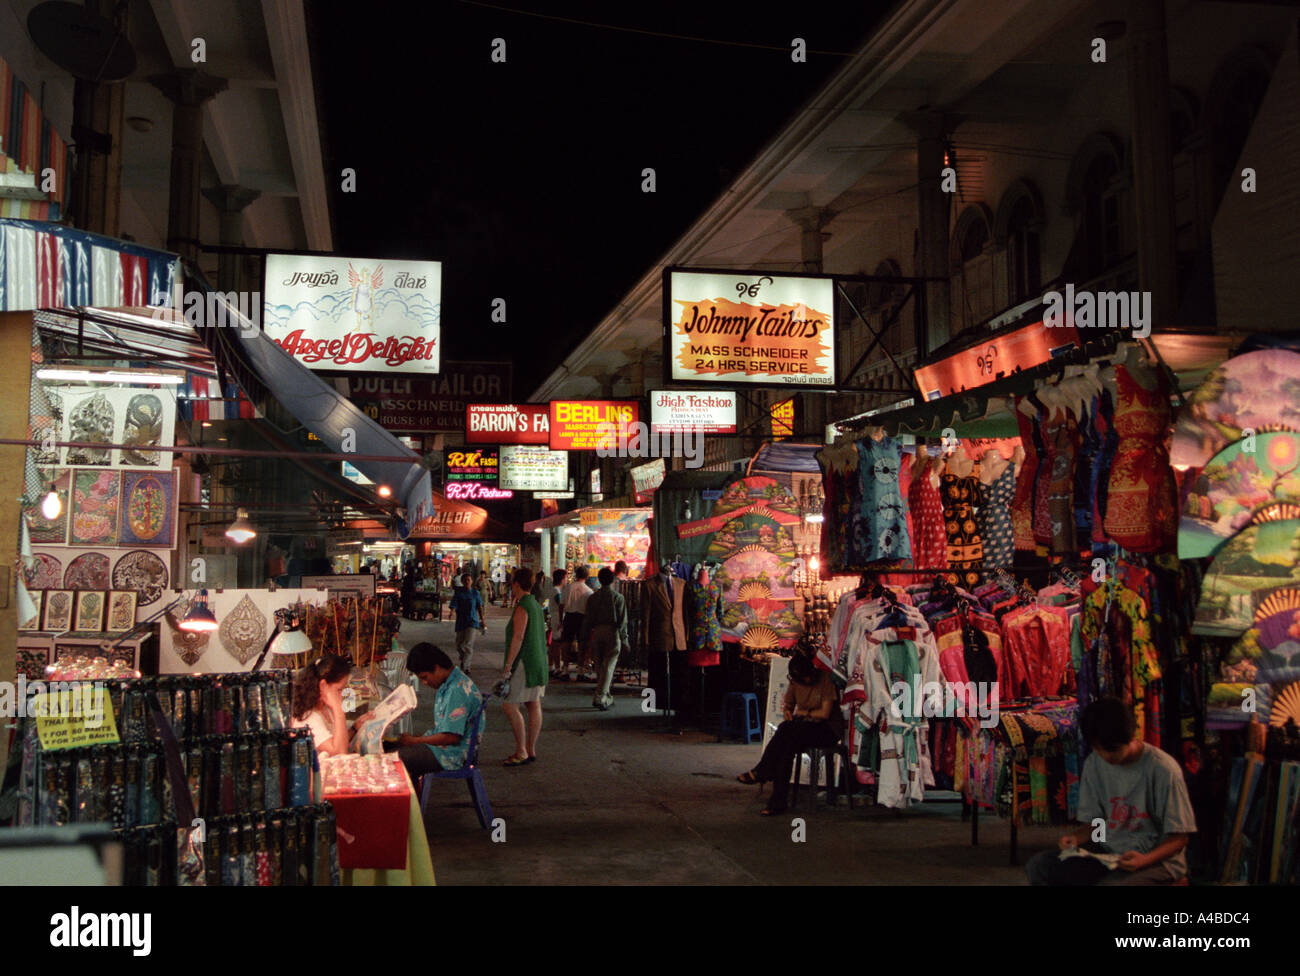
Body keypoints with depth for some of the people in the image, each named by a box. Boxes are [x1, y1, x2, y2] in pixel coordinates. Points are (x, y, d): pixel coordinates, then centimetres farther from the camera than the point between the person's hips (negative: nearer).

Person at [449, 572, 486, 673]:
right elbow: (454, 606, -9)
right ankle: (463, 660, 39)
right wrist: (452, 612, -33)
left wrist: (482, 621, 16)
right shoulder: (458, 593, 0)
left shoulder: (475, 593, 3)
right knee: (459, 645, 9)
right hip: (460, 622, 1)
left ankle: (465, 666, -10)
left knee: (468, 644, -15)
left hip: (472, 622, -1)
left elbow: (479, 607, 12)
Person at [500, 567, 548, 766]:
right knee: (534, 705, 10)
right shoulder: (536, 605, 14)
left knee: (510, 705, -6)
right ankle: (531, 750, 14)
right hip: (538, 661, 10)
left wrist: (508, 665, -20)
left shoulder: (522, 608, -15)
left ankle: (521, 751, -4)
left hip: (525, 663, -10)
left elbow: (518, 638, -21)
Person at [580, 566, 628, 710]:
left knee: (600, 666, 13)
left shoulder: (593, 597, 6)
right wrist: (624, 640, 0)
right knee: (609, 667, -2)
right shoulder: (618, 597, -3)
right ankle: (600, 697, -12)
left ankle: (607, 698, 19)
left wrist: (584, 639, 12)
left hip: (596, 632, 4)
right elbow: (622, 621, -6)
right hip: (612, 633, -4)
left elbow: (587, 620, 7)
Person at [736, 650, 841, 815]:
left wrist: (803, 712, -4)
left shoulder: (825, 678, -11)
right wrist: (786, 711, -7)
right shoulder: (796, 682, 7)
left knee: (786, 729, -31)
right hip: (803, 728, 5)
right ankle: (778, 801, -33)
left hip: (827, 730, -5)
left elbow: (825, 713, -14)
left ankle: (762, 772, -21)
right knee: (788, 747, -31)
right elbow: (787, 705, 16)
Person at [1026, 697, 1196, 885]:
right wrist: (1075, 838, -13)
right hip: (1107, 852, 6)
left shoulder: (1163, 769, -14)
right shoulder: (1094, 764, 3)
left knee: (1110, 883, -37)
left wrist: (1145, 860, -26)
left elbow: (1179, 836, -9)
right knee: (1039, 864, -16)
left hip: (1157, 858, -5)